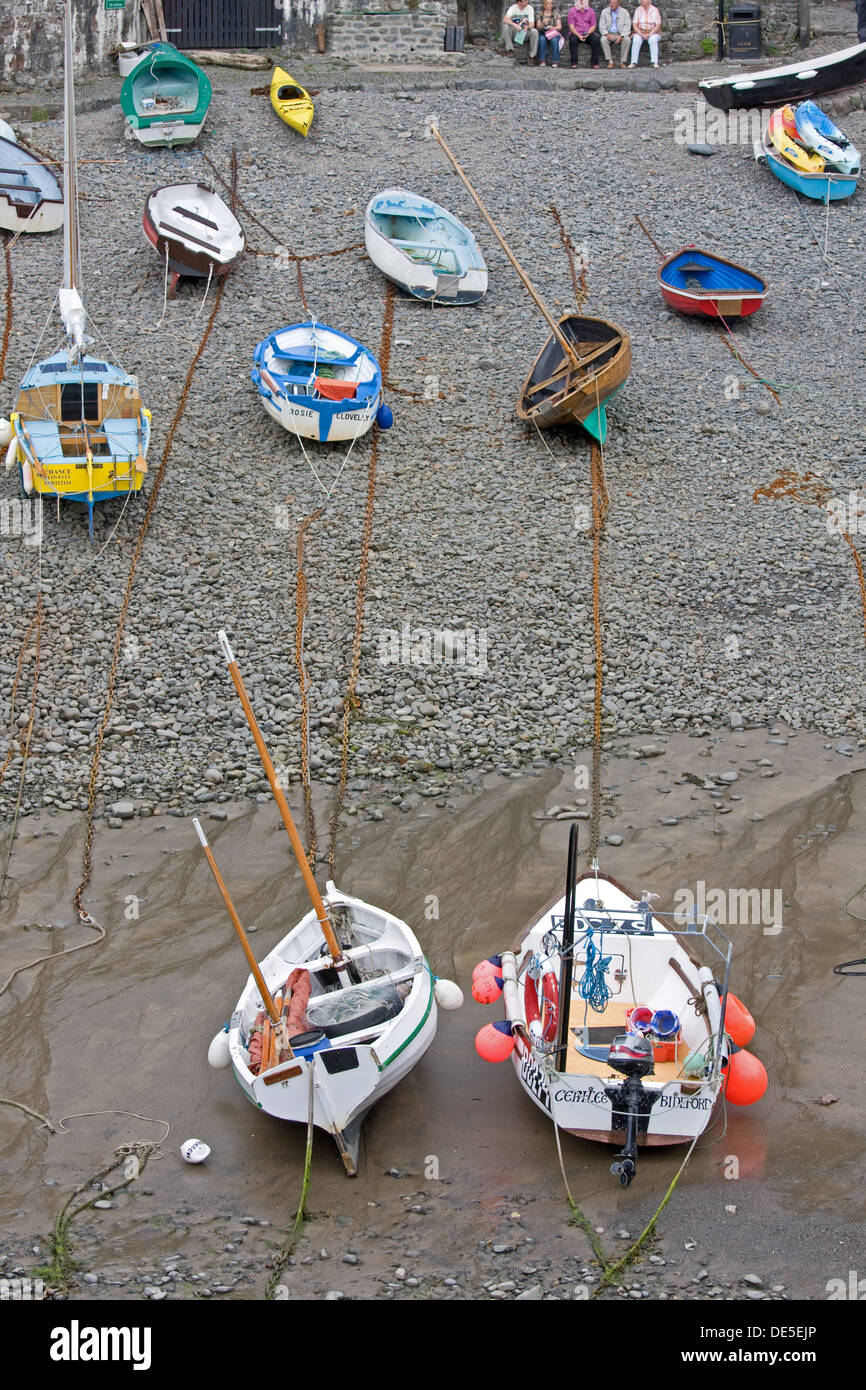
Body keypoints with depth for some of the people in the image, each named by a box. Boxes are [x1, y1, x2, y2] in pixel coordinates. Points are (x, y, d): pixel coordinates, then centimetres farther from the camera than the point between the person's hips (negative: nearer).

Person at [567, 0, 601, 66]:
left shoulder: (591, 11, 9)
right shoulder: (572, 11, 3)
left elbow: (593, 26, 4)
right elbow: (571, 26, -5)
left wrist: (588, 33, -17)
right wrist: (578, 35, -21)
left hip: (588, 34, 1)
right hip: (576, 33, -1)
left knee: (596, 39, -28)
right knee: (573, 39, -34)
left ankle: (595, 63, -25)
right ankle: (574, 63, -30)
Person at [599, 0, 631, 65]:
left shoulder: (624, 12, 3)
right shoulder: (604, 11, 5)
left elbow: (627, 26, -3)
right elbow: (601, 26, 0)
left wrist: (621, 36, -21)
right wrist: (608, 35, -19)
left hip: (620, 35, 0)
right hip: (608, 34, 1)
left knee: (627, 40, -32)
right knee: (603, 39, -33)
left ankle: (622, 62, -26)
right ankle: (610, 62, -31)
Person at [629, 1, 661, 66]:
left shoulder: (655, 10, -4)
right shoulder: (638, 10, 0)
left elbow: (658, 25, -8)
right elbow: (634, 25, -5)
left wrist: (650, 34, -22)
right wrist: (641, 34, -20)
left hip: (652, 33, -1)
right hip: (640, 32, 1)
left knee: (653, 40, -34)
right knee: (636, 40, -31)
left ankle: (655, 62, -39)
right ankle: (633, 62, -35)